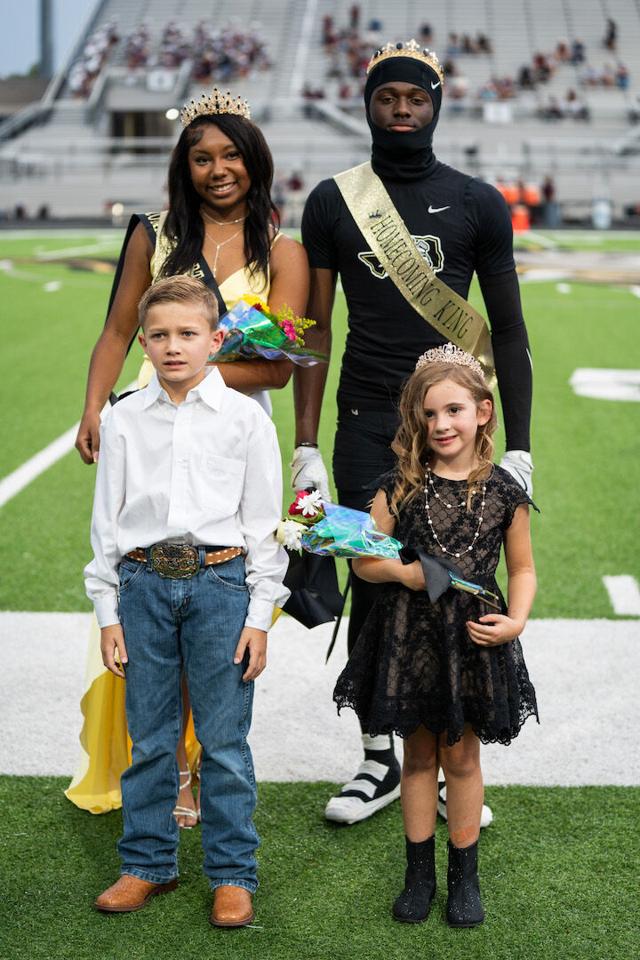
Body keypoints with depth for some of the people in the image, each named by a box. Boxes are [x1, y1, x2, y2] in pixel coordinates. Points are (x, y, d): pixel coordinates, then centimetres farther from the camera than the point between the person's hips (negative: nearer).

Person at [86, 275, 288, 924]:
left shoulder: (245, 418, 1)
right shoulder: (123, 420, 6)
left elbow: (263, 522, 3)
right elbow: (106, 520, 9)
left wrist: (260, 615, -1)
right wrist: (107, 611, 5)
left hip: (219, 582, -2)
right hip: (143, 583, 2)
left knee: (223, 741, 3)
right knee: (149, 737, 10)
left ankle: (233, 874, 17)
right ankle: (147, 864, 25)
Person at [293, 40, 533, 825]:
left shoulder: (477, 205, 4)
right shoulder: (332, 202, 5)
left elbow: (507, 331, 5)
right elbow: (314, 328, 6)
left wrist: (518, 448, -1)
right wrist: (305, 447, -1)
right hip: (365, 422, 1)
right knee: (373, 586, 5)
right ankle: (378, 760, 18)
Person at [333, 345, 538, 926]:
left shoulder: (504, 492, -4)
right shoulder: (400, 488, -5)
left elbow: (522, 568, 5)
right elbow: (364, 559, 1)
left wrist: (516, 621, -9)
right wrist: (403, 572, -18)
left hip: (474, 638, 0)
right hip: (410, 636, 0)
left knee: (461, 756, 11)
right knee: (420, 754, 13)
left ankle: (464, 876, 26)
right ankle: (420, 873, 26)